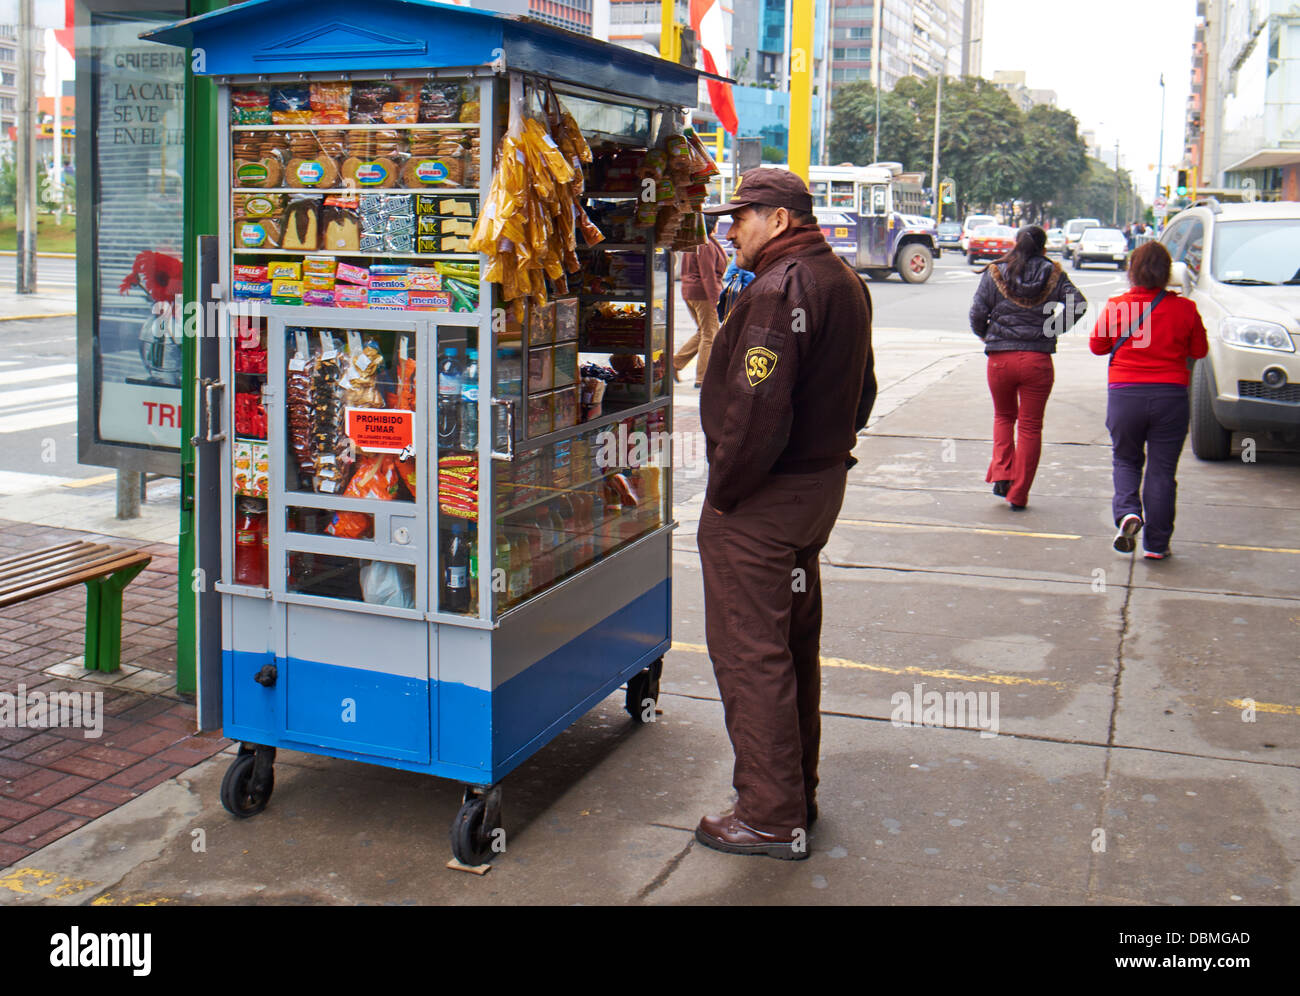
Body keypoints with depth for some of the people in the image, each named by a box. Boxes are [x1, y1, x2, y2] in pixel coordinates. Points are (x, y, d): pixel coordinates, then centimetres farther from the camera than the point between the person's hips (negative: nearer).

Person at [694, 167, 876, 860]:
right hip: (821, 485, 10)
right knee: (795, 646, 18)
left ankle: (772, 819, 5)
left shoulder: (780, 289, -20)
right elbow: (859, 392, 20)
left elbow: (757, 408, -27)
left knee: (749, 654, -2)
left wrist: (723, 491, -16)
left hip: (761, 499, -10)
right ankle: (796, 793, 31)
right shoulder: (845, 282, 12)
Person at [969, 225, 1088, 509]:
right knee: (1030, 426, 8)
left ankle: (1001, 474, 6)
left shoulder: (995, 273, 1)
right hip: (1038, 360, -1)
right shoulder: (1054, 275, 2)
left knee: (1003, 416, 23)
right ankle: (1019, 494, 9)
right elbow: (1077, 304, -7)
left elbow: (977, 314, -2)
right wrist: (1054, 328, 5)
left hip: (1000, 358, 1)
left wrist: (986, 336, 15)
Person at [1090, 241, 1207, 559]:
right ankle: (1156, 543, 10)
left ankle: (1127, 513, -8)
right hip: (1171, 395, 0)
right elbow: (1199, 350, 8)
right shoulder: (1184, 309, -4)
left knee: (1125, 460, 18)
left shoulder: (1116, 307, -5)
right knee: (1162, 468, 8)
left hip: (1125, 393, 0)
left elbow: (1097, 345, 7)